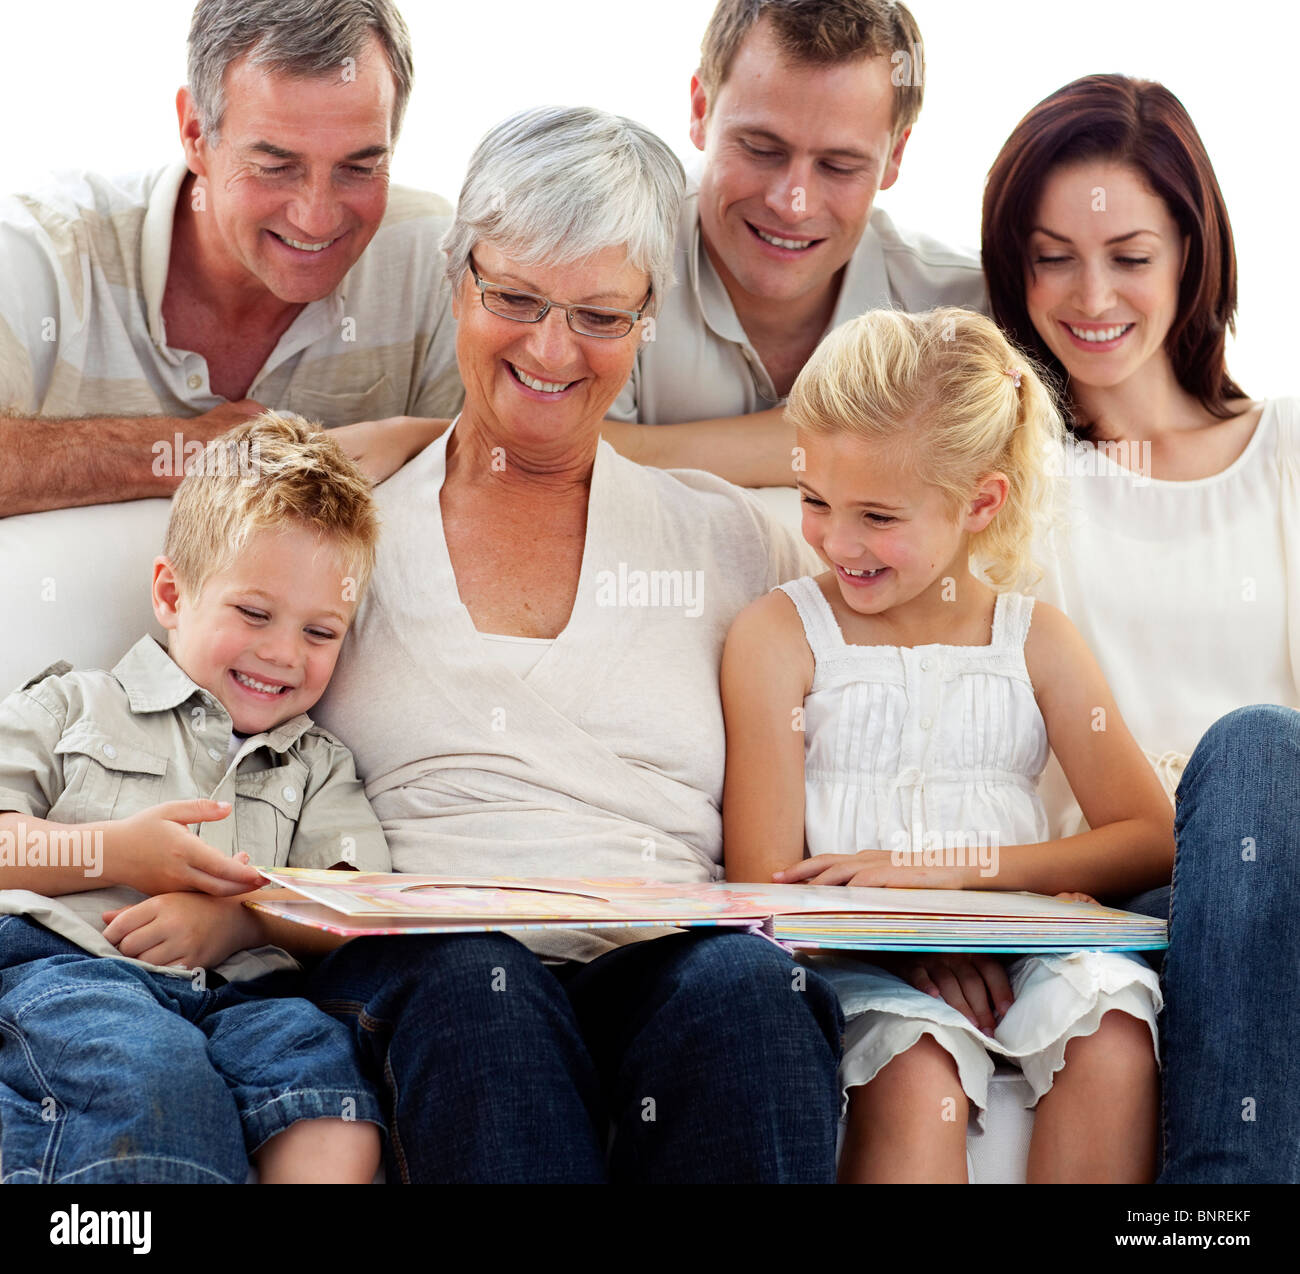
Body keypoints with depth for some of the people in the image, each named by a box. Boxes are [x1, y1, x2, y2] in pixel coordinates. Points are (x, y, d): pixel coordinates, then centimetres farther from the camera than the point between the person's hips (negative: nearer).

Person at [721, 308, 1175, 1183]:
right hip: (858, 959, -2)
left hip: (1017, 946, 2)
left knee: (1115, 1048, -29)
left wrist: (956, 867, -12)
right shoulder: (780, 634, 6)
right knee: (915, 1082, -34)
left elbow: (1151, 841, 2)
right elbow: (768, 881, -2)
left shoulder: (1035, 640, 13)